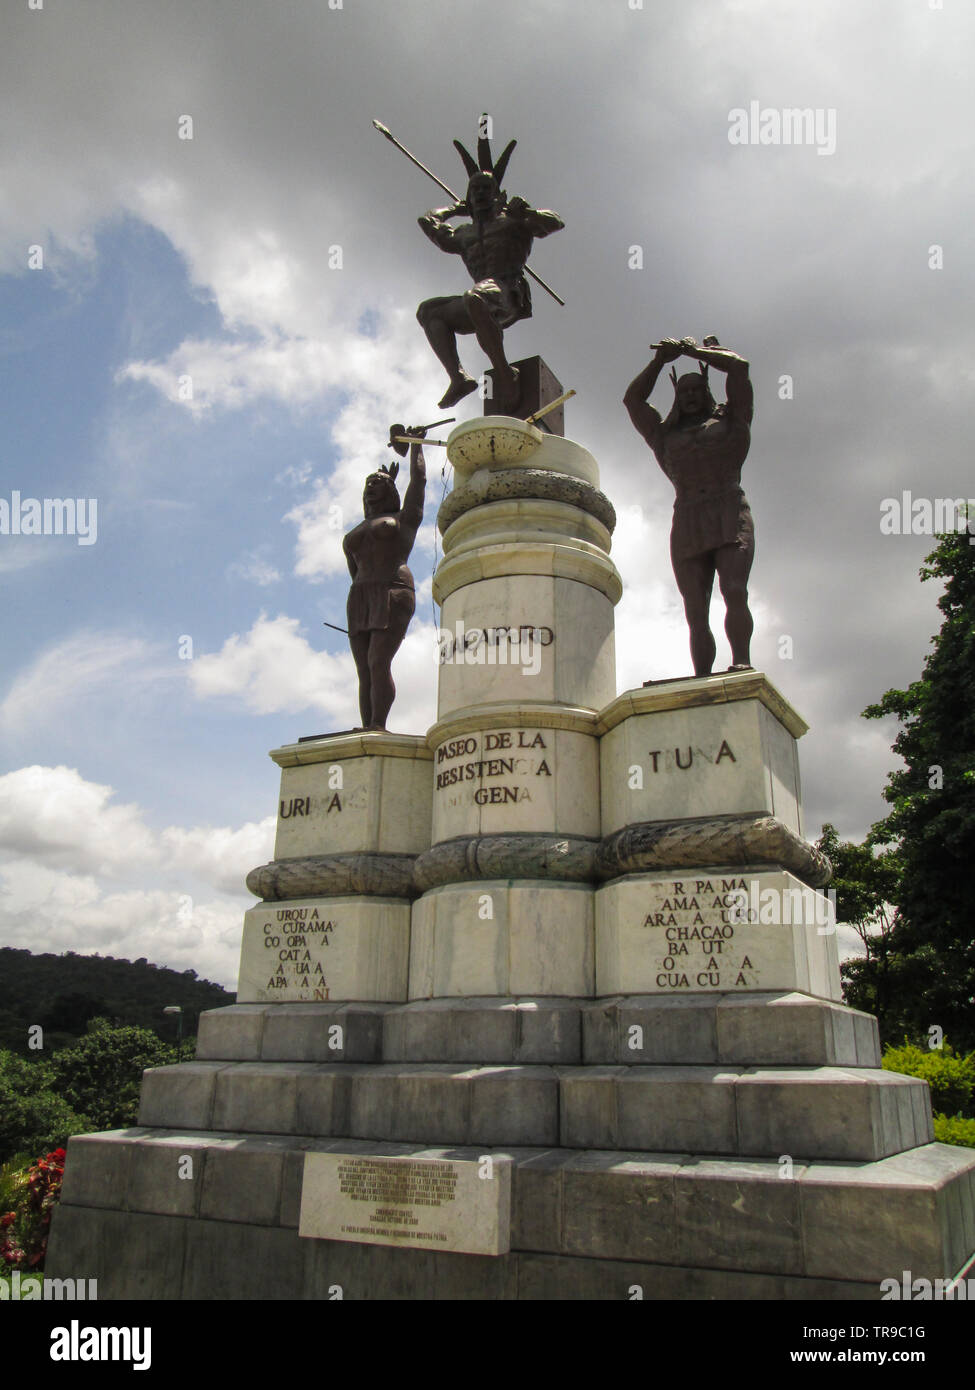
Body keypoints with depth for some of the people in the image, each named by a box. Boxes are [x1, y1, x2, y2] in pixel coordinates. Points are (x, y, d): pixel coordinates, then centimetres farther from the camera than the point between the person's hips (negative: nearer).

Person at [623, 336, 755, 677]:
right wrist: (661, 359, 22)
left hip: (730, 518, -2)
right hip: (687, 529, 2)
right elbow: (632, 399, 22)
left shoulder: (730, 419, 22)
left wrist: (695, 350, 23)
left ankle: (742, 662, -34)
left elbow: (739, 366, 12)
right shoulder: (665, 435, 28)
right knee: (696, 613, -11)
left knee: (734, 591, -24)